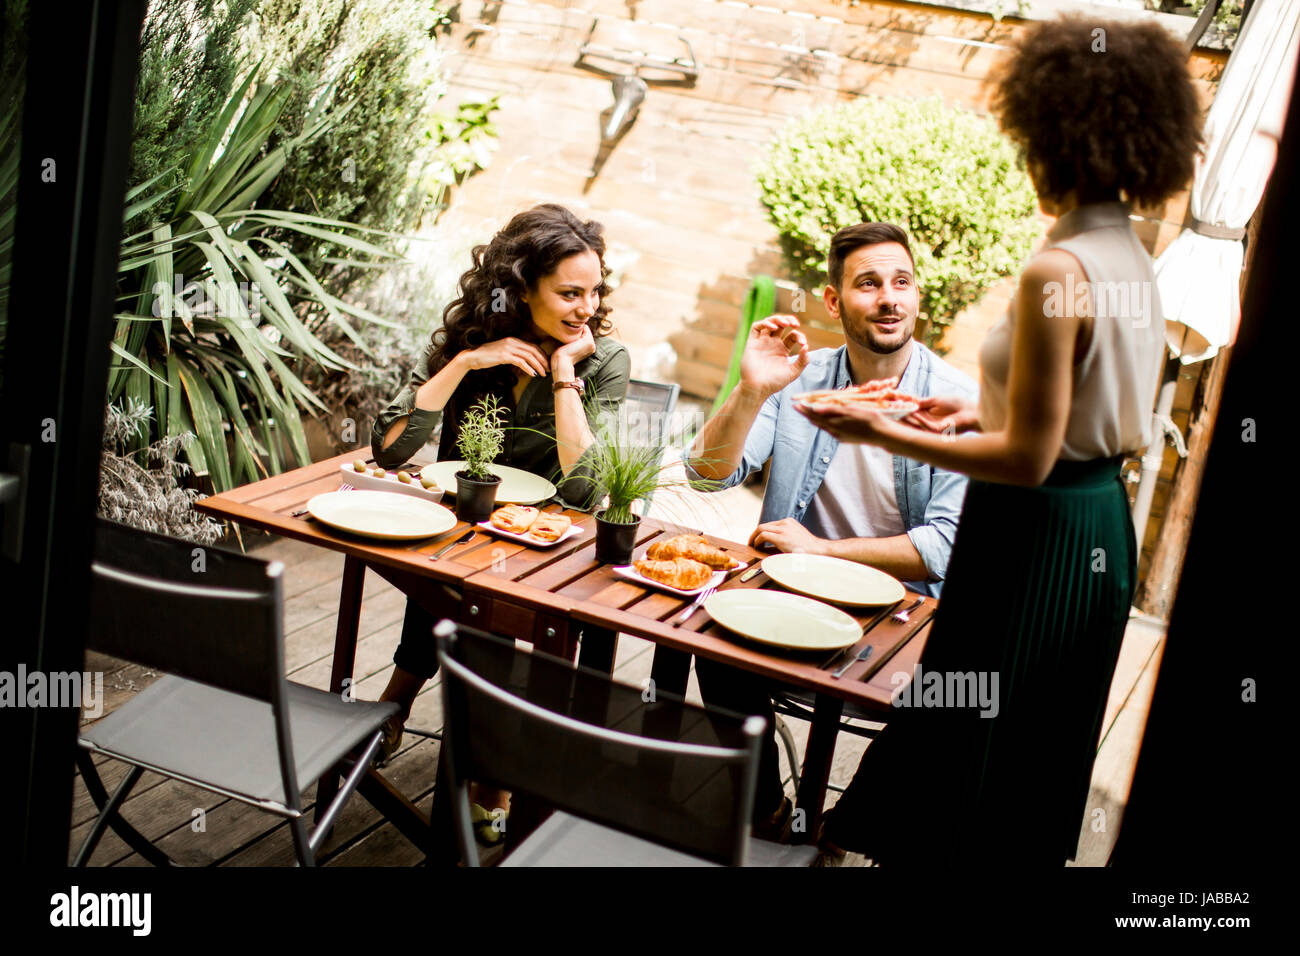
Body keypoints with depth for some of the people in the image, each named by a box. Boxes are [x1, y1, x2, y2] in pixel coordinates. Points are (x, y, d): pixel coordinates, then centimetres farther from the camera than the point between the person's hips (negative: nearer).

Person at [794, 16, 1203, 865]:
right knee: (1035, 764, 23)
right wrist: (985, 411, 14)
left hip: (1036, 538, -9)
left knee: (973, 770, 6)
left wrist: (884, 435, -18)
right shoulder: (1136, 263, 5)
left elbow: (1027, 458, -22)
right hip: (1103, 534, 10)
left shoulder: (1059, 270, -23)